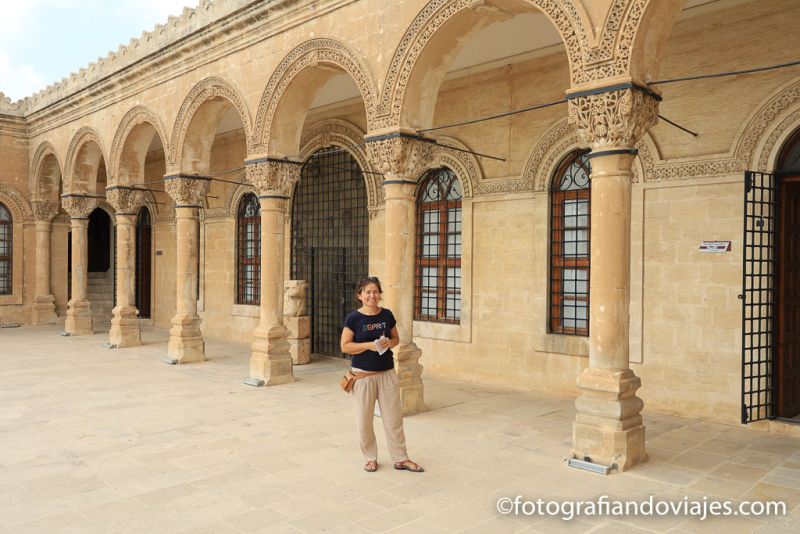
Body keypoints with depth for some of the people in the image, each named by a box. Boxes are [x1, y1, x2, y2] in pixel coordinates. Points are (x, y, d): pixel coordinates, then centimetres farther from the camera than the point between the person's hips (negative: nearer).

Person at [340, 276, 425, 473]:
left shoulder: (387, 315, 2)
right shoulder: (354, 318, -8)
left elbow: (396, 338, 12)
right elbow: (345, 346, -8)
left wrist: (389, 343, -11)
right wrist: (369, 345, -19)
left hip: (387, 374, 3)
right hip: (363, 375, -2)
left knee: (394, 418, 7)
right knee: (365, 420, 8)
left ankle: (401, 459, 20)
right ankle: (370, 458, 26)